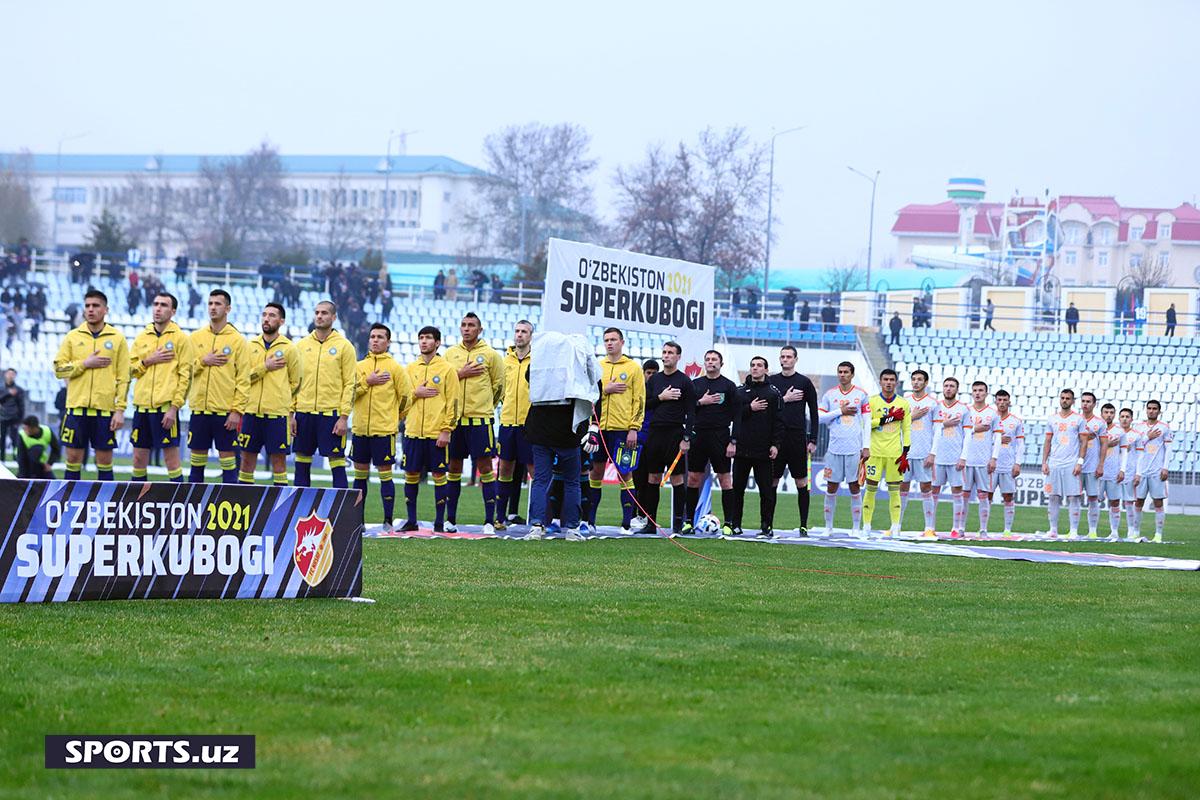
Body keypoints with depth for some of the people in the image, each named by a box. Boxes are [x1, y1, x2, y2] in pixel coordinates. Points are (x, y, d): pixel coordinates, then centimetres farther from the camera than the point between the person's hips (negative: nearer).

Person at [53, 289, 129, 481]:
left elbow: (123, 378, 2)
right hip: (77, 407, 1)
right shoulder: (73, 337, 7)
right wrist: (85, 364, -10)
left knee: (104, 459, 1)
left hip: (105, 408, -1)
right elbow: (59, 369, 4)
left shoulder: (117, 339, 3)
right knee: (73, 456, 2)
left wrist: (120, 409, -5)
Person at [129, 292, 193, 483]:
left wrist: (174, 407, -13)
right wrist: (148, 361, -7)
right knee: (139, 457, 8)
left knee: (171, 457, -6)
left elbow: (185, 375, -6)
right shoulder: (142, 337, 14)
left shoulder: (181, 338, -2)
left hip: (166, 407, -5)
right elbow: (131, 369, 12)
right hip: (142, 405, 5)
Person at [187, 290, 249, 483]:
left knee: (227, 457, -2)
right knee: (197, 459, 6)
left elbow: (243, 379, -4)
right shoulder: (196, 337, 10)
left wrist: (237, 410, -11)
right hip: (199, 409, 3)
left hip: (226, 410, -3)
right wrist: (203, 362, -10)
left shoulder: (237, 340, -1)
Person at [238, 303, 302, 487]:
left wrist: (291, 412, 2)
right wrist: (265, 367, -11)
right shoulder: (251, 346, 9)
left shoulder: (289, 349, 2)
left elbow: (295, 383, 6)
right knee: (247, 458, 6)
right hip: (252, 411, 3)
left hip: (278, 413, -3)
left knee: (278, 459, -2)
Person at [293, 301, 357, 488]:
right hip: (304, 412, 4)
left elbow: (350, 384, -3)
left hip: (331, 413, -4)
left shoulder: (343, 346, 0)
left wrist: (344, 417, -10)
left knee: (337, 462, -5)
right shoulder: (302, 345, 10)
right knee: (302, 463, 6)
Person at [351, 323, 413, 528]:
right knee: (360, 474, 8)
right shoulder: (359, 366, 10)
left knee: (385, 474, -3)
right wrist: (367, 382, -11)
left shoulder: (395, 367, 0)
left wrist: (393, 418, 9)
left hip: (384, 430, -4)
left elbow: (406, 397, 3)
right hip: (360, 429, 4)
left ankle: (388, 521, 0)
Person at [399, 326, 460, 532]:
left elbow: (453, 401, -4)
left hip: (437, 432, -4)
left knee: (438, 475, -1)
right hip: (413, 430, 4)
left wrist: (447, 430, -11)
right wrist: (415, 393, -7)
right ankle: (411, 521, 12)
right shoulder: (410, 368, 12)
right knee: (411, 475, 4)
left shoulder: (447, 369, 0)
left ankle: (439, 522, 3)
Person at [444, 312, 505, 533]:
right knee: (453, 467, 7)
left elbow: (498, 386, 7)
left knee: (485, 467, -5)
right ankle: (450, 519, 14)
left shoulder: (490, 355, 0)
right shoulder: (451, 353, 10)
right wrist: (460, 374, -8)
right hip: (455, 418, 3)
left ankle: (490, 521, -3)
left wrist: (483, 407, 9)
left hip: (480, 419, -3)